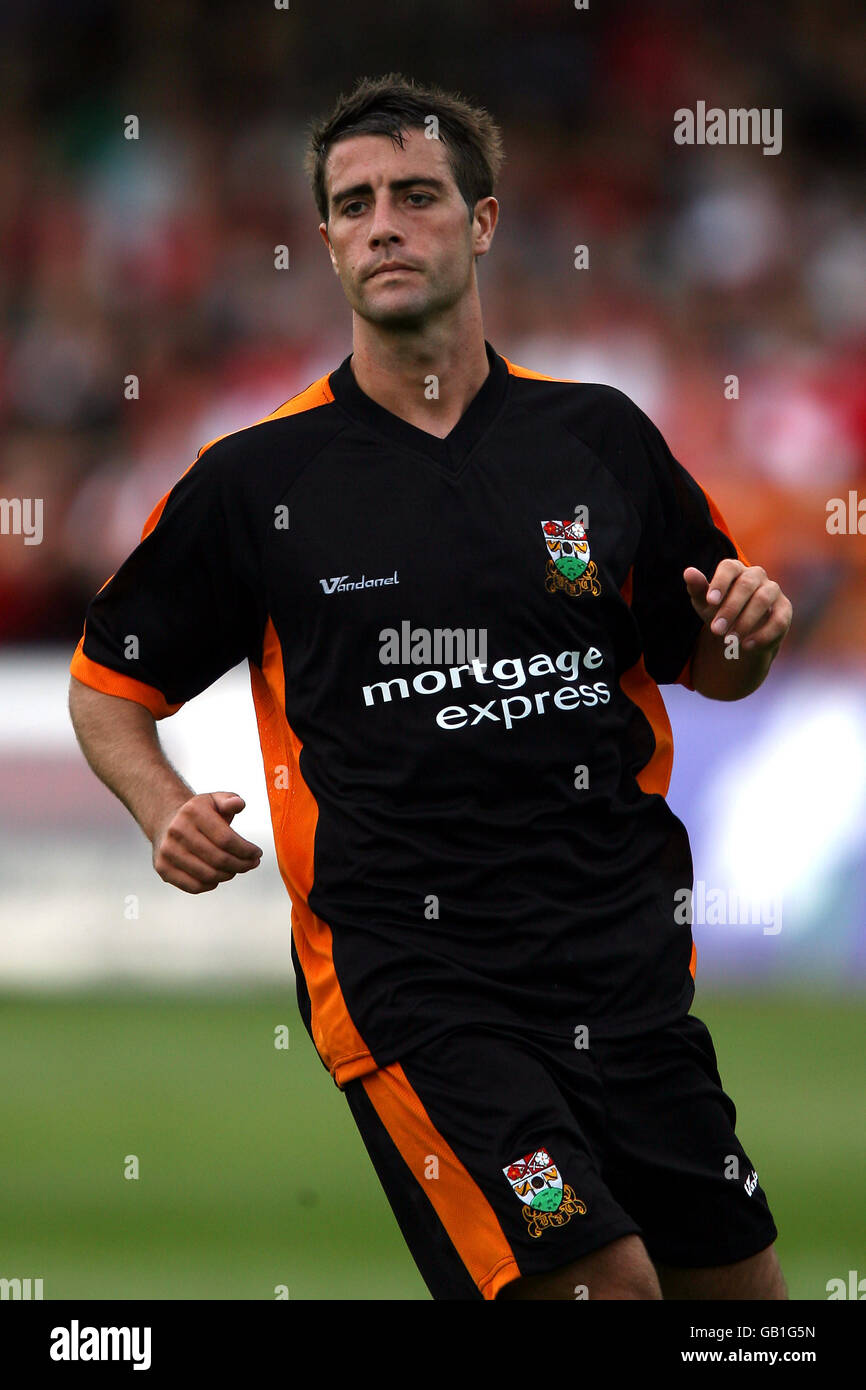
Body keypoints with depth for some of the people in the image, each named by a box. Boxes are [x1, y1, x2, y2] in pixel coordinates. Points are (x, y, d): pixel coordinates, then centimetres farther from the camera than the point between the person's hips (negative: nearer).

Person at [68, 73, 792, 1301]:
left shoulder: (600, 437, 7)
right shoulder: (255, 479, 1)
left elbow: (713, 670, 18)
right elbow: (110, 685, 12)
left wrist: (748, 632, -4)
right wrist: (165, 810, -7)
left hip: (627, 958, 4)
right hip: (403, 961, -4)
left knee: (737, 1287, 9)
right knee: (599, 1280, -20)